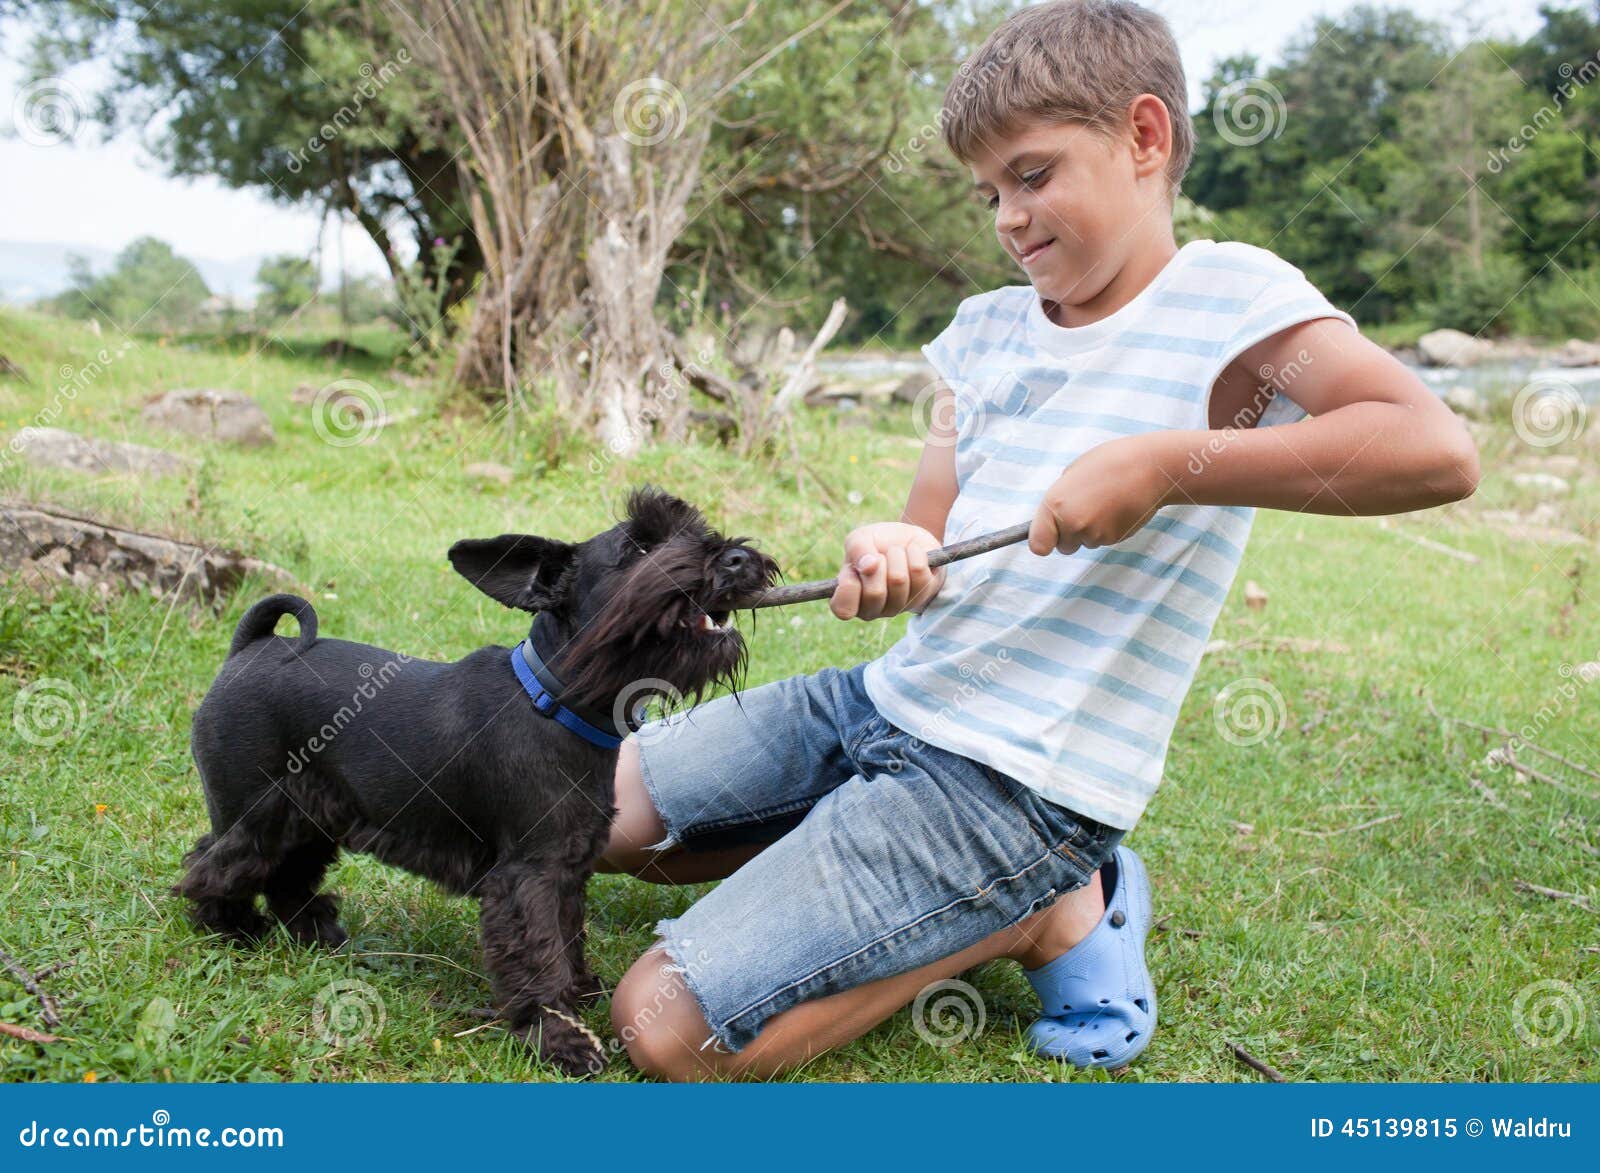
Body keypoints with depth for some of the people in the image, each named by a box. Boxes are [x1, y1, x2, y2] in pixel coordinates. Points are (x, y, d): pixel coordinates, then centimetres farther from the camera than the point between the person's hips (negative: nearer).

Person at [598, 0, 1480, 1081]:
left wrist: (1168, 464, -28)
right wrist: (890, 556, -16)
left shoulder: (1225, 296, -10)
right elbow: (937, 543, 10)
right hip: (892, 702, 9)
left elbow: (1438, 451, -23)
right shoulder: (987, 326, 12)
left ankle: (1044, 913, 1)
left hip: (1018, 780, -8)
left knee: (667, 1031, -16)